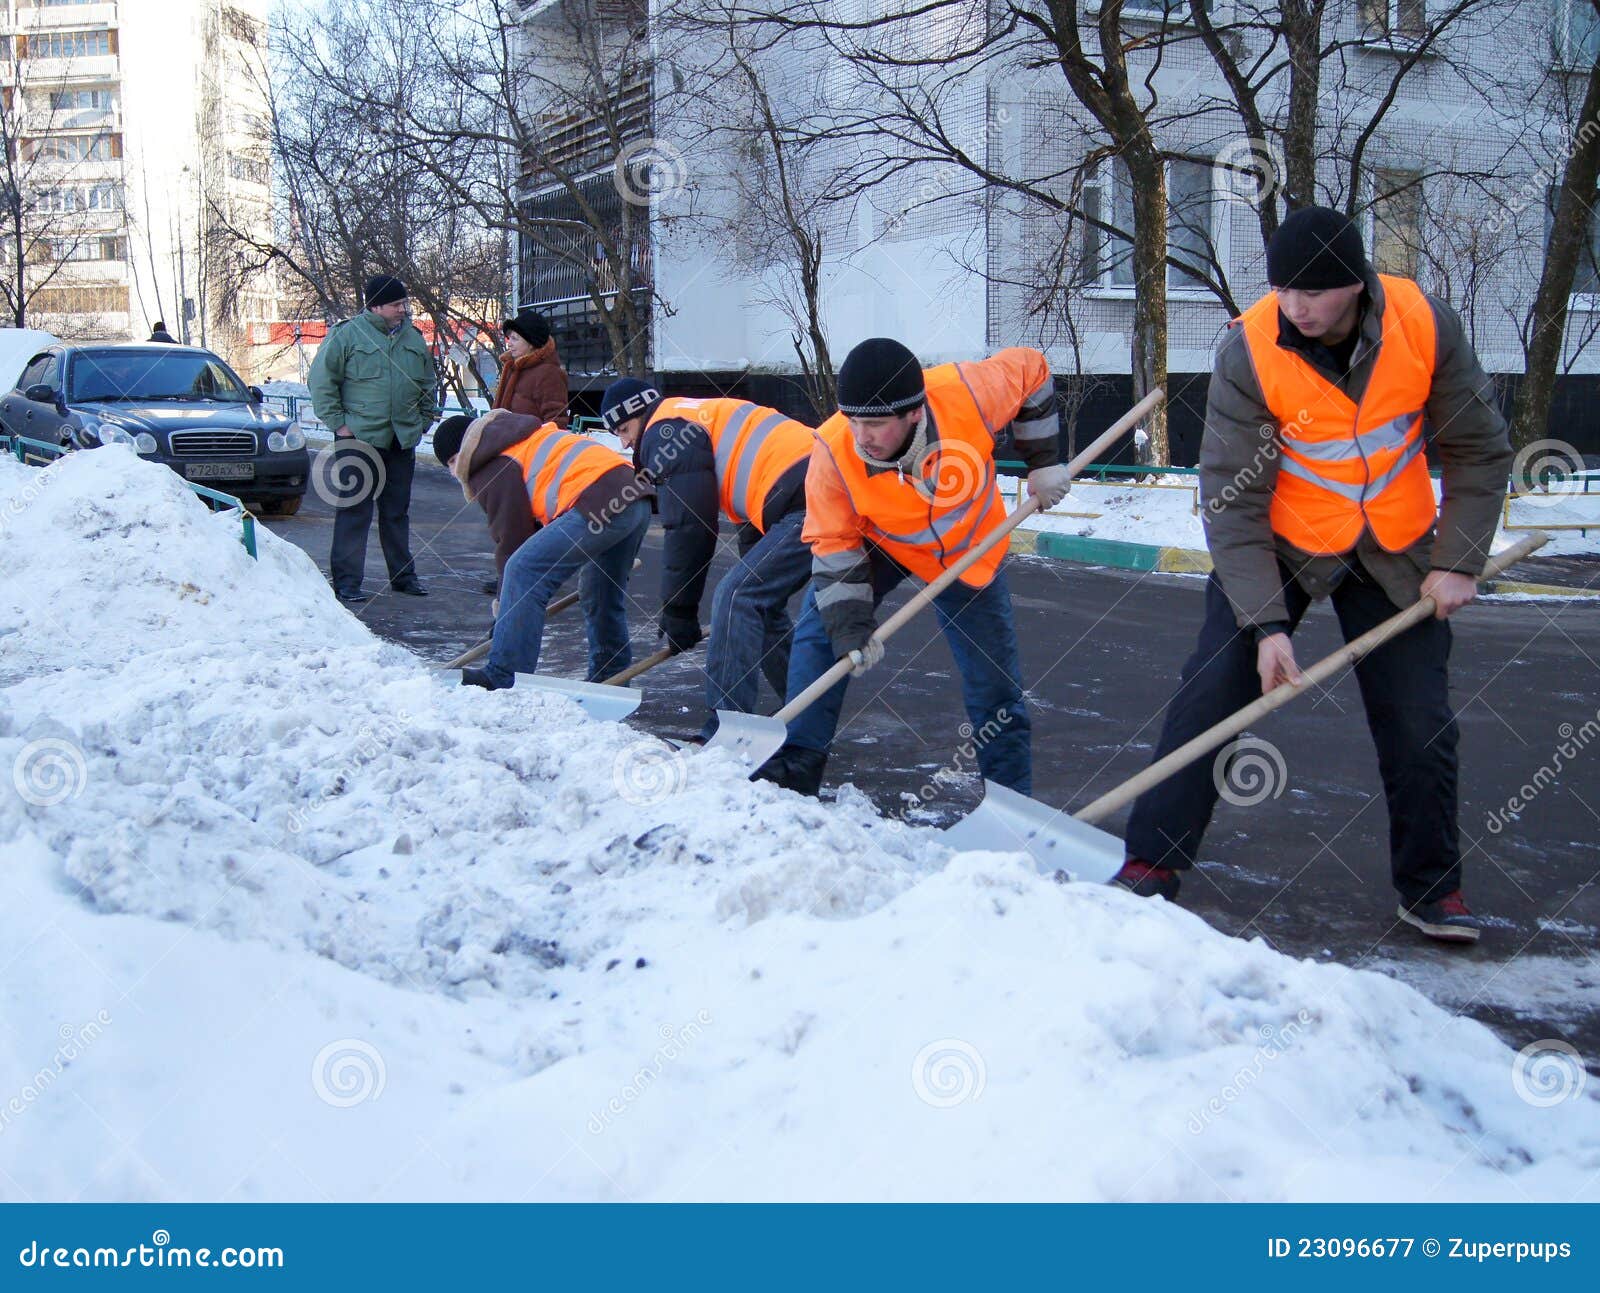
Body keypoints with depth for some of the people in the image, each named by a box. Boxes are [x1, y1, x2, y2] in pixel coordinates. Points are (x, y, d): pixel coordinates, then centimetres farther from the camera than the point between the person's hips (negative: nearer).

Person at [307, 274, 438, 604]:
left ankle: (403, 575, 24)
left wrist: (424, 420, 14)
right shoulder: (347, 335, -6)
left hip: (402, 440, 5)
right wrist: (338, 422, -9)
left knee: (398, 511, 14)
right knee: (354, 511, -4)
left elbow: (427, 385, 23)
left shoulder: (413, 338, 11)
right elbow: (321, 381, -5)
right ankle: (346, 582, 0)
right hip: (359, 439, -5)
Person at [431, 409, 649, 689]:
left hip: (597, 504, -10)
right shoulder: (529, 437, 32)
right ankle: (610, 677, 34)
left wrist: (505, 604, 12)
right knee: (602, 593, 25)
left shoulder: (491, 470, 3)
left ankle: (502, 678, -12)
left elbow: (512, 538, 2)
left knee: (523, 573, -11)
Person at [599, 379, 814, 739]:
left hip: (808, 506, -10)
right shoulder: (701, 416, 29)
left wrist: (678, 613, -2)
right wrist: (752, 573, 32)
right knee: (761, 605, 18)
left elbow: (688, 527, -8)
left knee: (736, 599, -12)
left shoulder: (665, 432, -2)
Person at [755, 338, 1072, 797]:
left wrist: (1043, 463, -11)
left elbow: (1031, 371, -14)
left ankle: (1014, 799, 20)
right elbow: (833, 544, -22)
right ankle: (798, 762, -7)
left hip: (970, 551, 0)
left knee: (995, 682, 3)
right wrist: (849, 625, -31)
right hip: (879, 546, 0)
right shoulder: (833, 452, -33)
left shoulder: (968, 393, -36)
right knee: (820, 628, -18)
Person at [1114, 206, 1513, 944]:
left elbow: (1478, 449, -5)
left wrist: (1457, 562, -11)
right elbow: (1232, 499, -22)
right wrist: (1265, 623, -28)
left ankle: (1431, 888, 20)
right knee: (1209, 694, -9)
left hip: (1395, 554, 2)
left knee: (1420, 723, 2)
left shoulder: (1425, 324, -18)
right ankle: (1151, 866, 2)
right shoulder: (1249, 350, -24)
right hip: (1278, 547, -1)